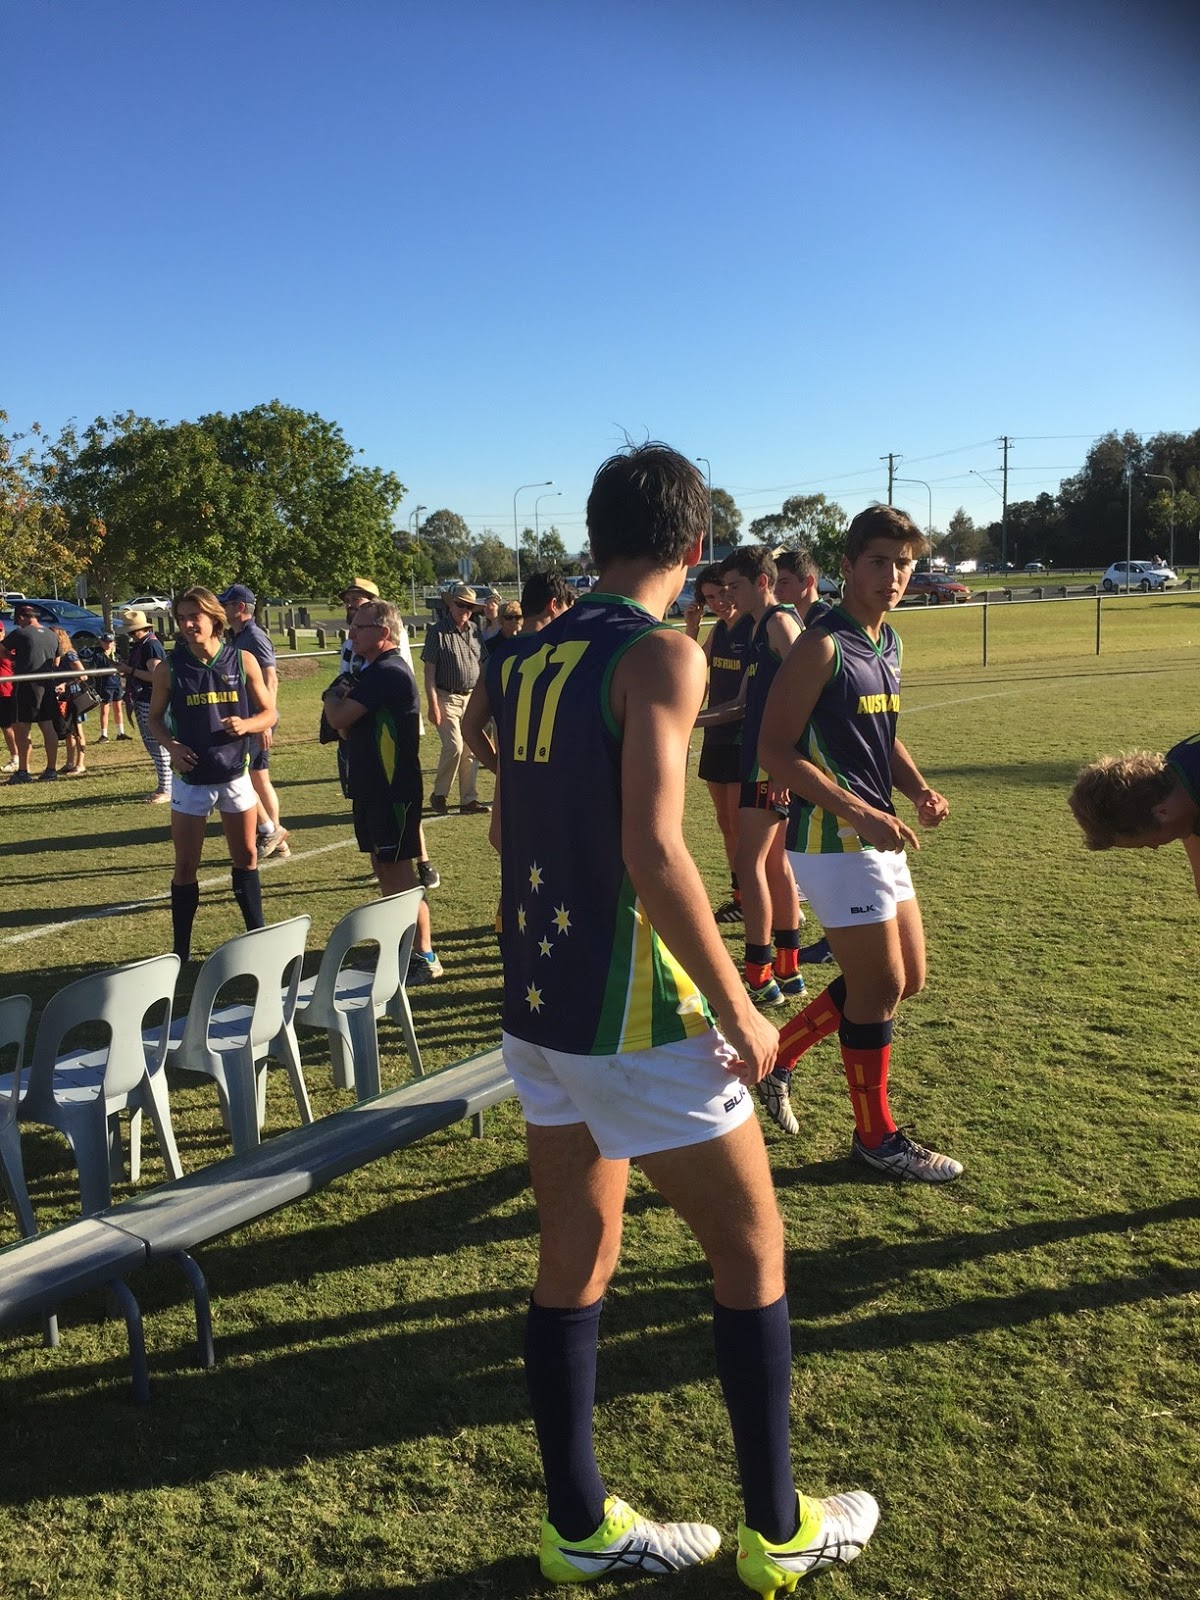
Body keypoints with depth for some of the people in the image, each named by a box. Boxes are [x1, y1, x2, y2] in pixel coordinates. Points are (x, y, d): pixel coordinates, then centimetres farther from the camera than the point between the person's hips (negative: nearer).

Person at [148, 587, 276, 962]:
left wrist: (245, 725, -19)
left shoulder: (242, 660, -5)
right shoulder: (169, 669, -5)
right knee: (186, 867, 3)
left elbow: (269, 713, 2)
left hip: (235, 774, 1)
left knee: (246, 858, 12)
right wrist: (171, 746, -14)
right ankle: (181, 952, 13)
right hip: (190, 778, -1)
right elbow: (155, 718, 6)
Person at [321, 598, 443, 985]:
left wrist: (334, 698, 1)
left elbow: (339, 718, -22)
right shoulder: (376, 670, 15)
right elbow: (347, 726, 15)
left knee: (398, 871, -6)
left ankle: (423, 957, 1)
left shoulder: (388, 672, -19)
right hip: (372, 786, 10)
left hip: (393, 790, -10)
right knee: (383, 866, 16)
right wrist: (340, 699, -6)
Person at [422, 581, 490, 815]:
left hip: (471, 698, 6)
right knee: (454, 746, -14)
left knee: (471, 749, 4)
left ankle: (469, 799, 13)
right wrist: (433, 705, -15)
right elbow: (429, 671, -9)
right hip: (447, 698, -6)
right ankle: (439, 795, 3)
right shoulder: (438, 632, -7)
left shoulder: (473, 632, 11)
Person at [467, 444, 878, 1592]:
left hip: (532, 1010, 8)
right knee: (751, 1248, 10)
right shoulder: (661, 654, -15)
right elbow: (651, 851, -25)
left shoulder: (528, 656, 9)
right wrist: (738, 1011, -16)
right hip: (633, 1020, -7)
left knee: (574, 1259, 16)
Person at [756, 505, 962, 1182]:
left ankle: (780, 1053, 28)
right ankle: (876, 1136, 18)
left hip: (877, 838, 9)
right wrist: (863, 814, -21)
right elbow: (776, 750, -18)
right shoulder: (823, 647, -14)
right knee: (882, 985, -1)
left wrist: (919, 788, 2)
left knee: (908, 977, 15)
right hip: (834, 840, -9)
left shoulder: (889, 643, 12)